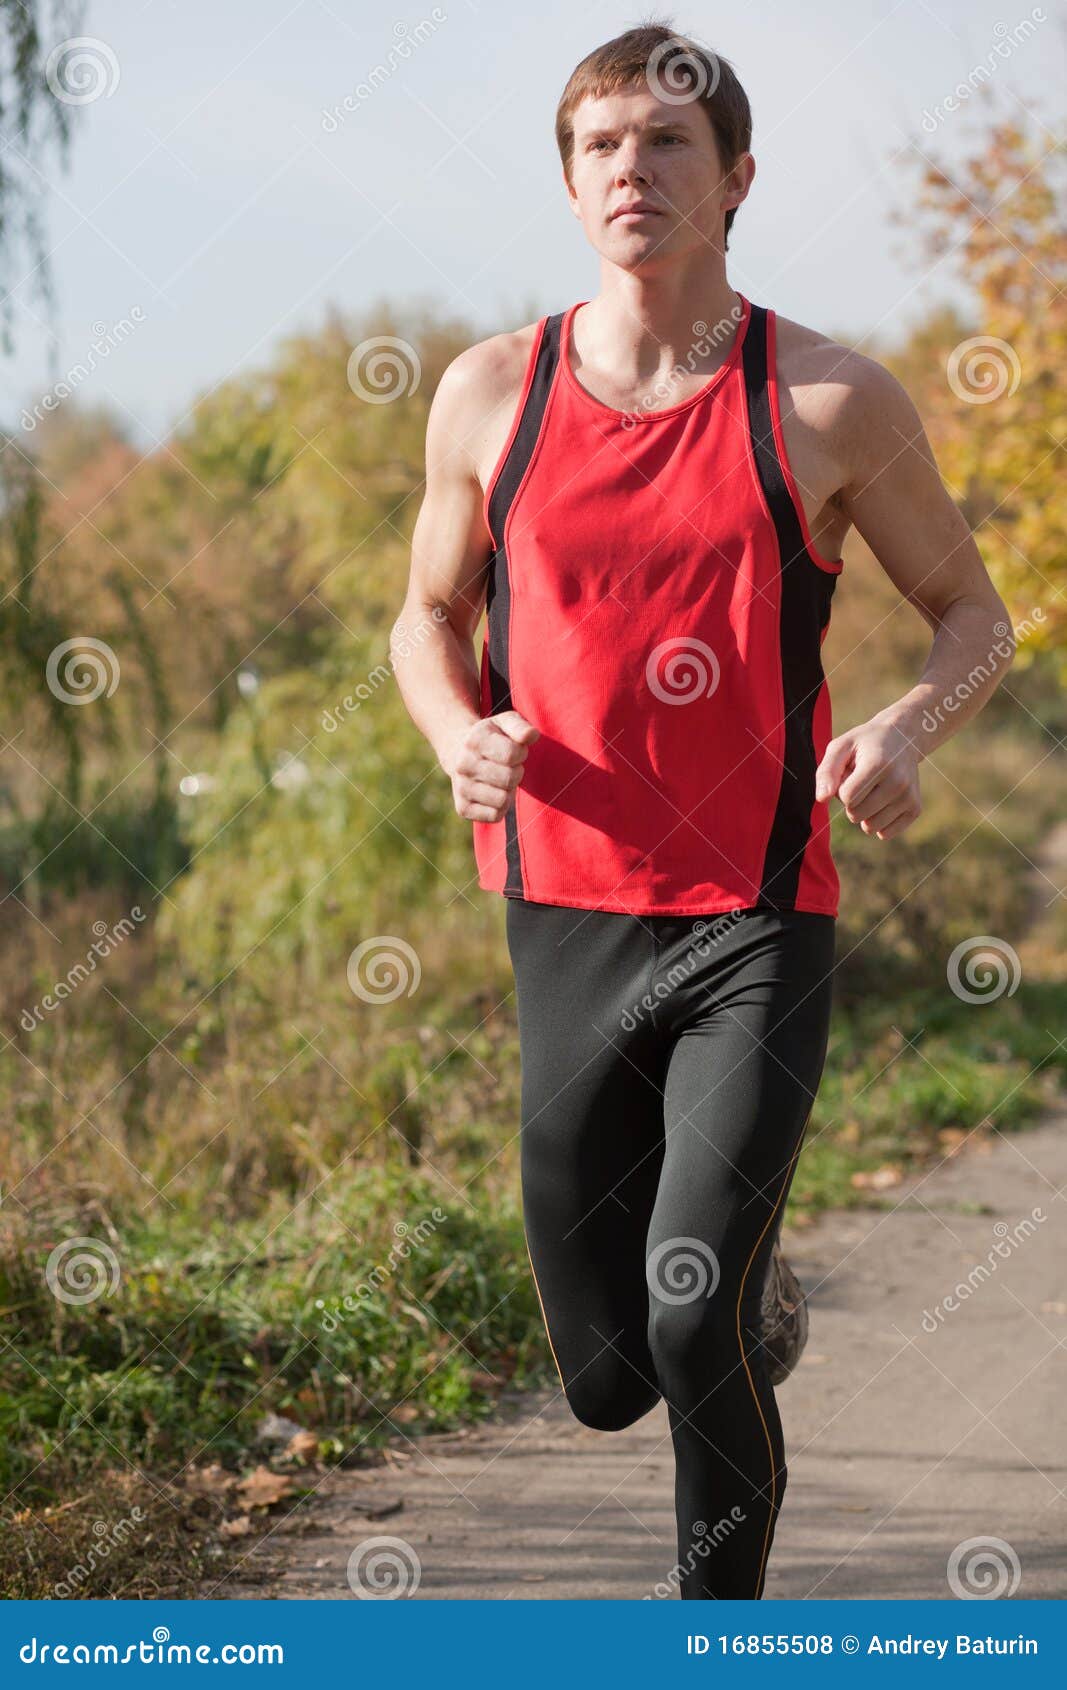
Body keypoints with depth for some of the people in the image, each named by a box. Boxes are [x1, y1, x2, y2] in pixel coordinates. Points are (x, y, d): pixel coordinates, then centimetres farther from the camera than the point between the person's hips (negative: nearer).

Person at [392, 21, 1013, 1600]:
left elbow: (973, 611, 7)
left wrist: (909, 727, -14)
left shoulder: (833, 403, -4)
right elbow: (430, 617, 16)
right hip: (562, 915, 3)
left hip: (756, 927, -3)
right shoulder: (492, 394, 3)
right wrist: (461, 733, -7)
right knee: (606, 1379, 9)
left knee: (697, 1328, -15)